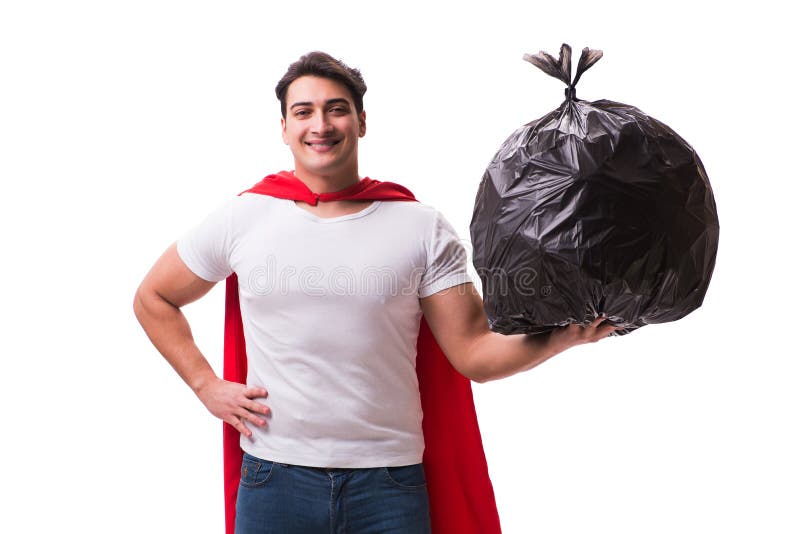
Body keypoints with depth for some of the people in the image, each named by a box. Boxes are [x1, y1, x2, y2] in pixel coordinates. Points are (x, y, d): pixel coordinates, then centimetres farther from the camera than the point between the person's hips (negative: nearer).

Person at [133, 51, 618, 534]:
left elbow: (476, 354, -3)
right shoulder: (242, 219, 1)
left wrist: (563, 335, -19)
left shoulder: (423, 228, 0)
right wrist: (206, 385, 5)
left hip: (389, 481, 0)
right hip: (274, 477, 1)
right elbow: (153, 299, 15)